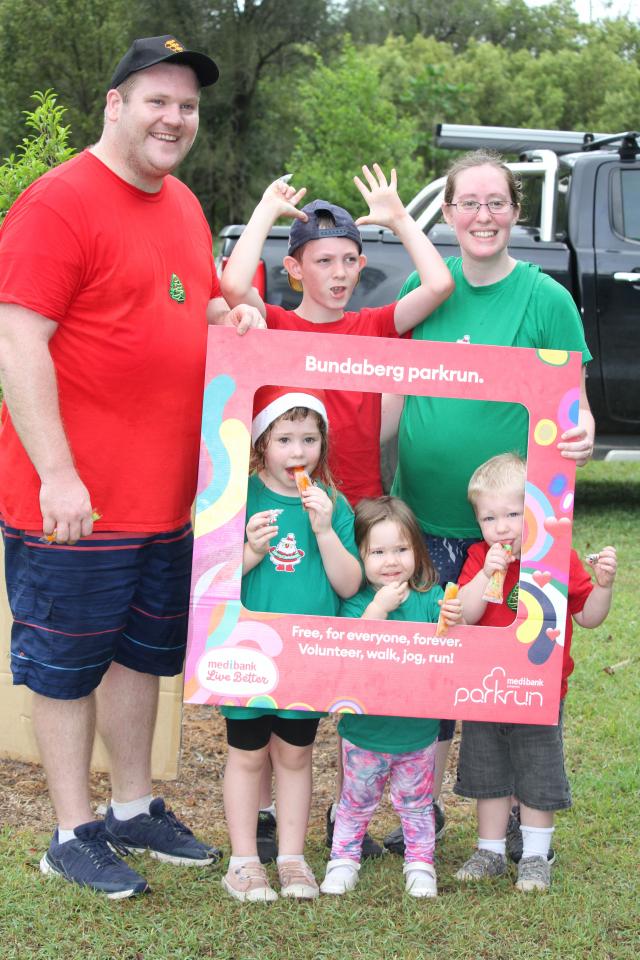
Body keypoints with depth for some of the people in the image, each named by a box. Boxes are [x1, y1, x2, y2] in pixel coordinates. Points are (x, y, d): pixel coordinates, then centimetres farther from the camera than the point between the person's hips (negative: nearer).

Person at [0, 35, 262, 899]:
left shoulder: (183, 206, 13)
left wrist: (232, 317, 3)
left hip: (166, 495, 9)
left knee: (143, 652, 19)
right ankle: (73, 835, 17)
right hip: (75, 497, -8)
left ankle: (135, 810, 34)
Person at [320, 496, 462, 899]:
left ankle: (420, 862, 33)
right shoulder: (356, 602, -12)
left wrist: (454, 624, -33)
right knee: (356, 802, 17)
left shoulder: (431, 598, -8)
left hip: (418, 729, 1)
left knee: (416, 804, 17)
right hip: (365, 729, -1)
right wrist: (378, 608, -35)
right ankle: (344, 859, 33)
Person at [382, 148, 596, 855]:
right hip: (422, 513, 3)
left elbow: (571, 403, -4)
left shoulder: (545, 299, -5)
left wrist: (580, 437, -25)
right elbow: (397, 396, 13)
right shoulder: (424, 289, 6)